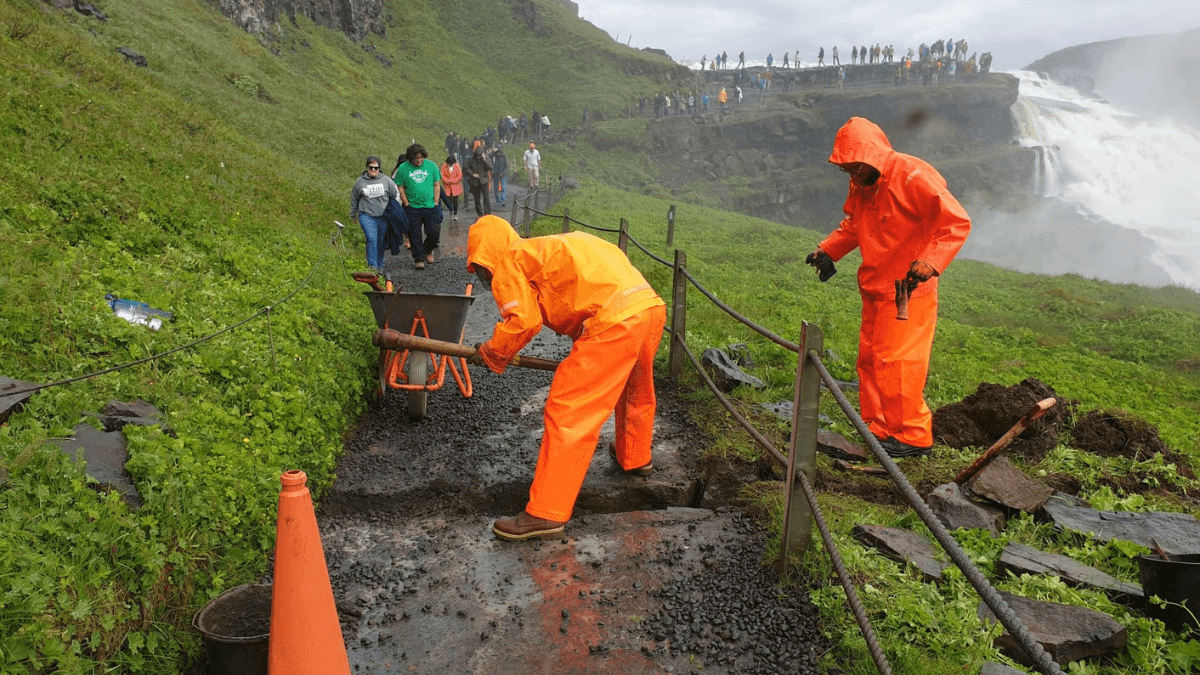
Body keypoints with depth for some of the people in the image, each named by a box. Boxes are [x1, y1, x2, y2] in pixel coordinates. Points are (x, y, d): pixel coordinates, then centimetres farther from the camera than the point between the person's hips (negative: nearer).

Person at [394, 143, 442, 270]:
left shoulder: (431, 166, 2)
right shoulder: (403, 168, -2)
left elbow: (437, 185, 7)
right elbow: (401, 188, 2)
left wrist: (435, 203, 1)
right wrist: (407, 205, -4)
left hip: (430, 207, 1)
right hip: (412, 208, -1)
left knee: (434, 233, 0)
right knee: (415, 235, 1)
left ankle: (428, 250, 28)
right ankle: (419, 259, 13)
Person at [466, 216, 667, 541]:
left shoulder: (509, 261, 4)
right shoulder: (545, 247, 30)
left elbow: (524, 319, -9)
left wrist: (490, 353, 7)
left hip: (615, 320, -10)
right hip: (652, 305, 10)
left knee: (567, 413, -5)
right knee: (634, 390, 33)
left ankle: (546, 514, -2)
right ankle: (635, 456, 56)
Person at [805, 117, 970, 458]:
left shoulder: (914, 177, -17)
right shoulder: (861, 184, 9)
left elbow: (957, 222, -20)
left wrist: (930, 261, -33)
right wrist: (827, 250, 10)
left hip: (908, 292, -8)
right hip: (874, 290, 9)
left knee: (895, 363, -8)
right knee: (870, 362, 11)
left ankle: (914, 438, 4)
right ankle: (880, 430, 22)